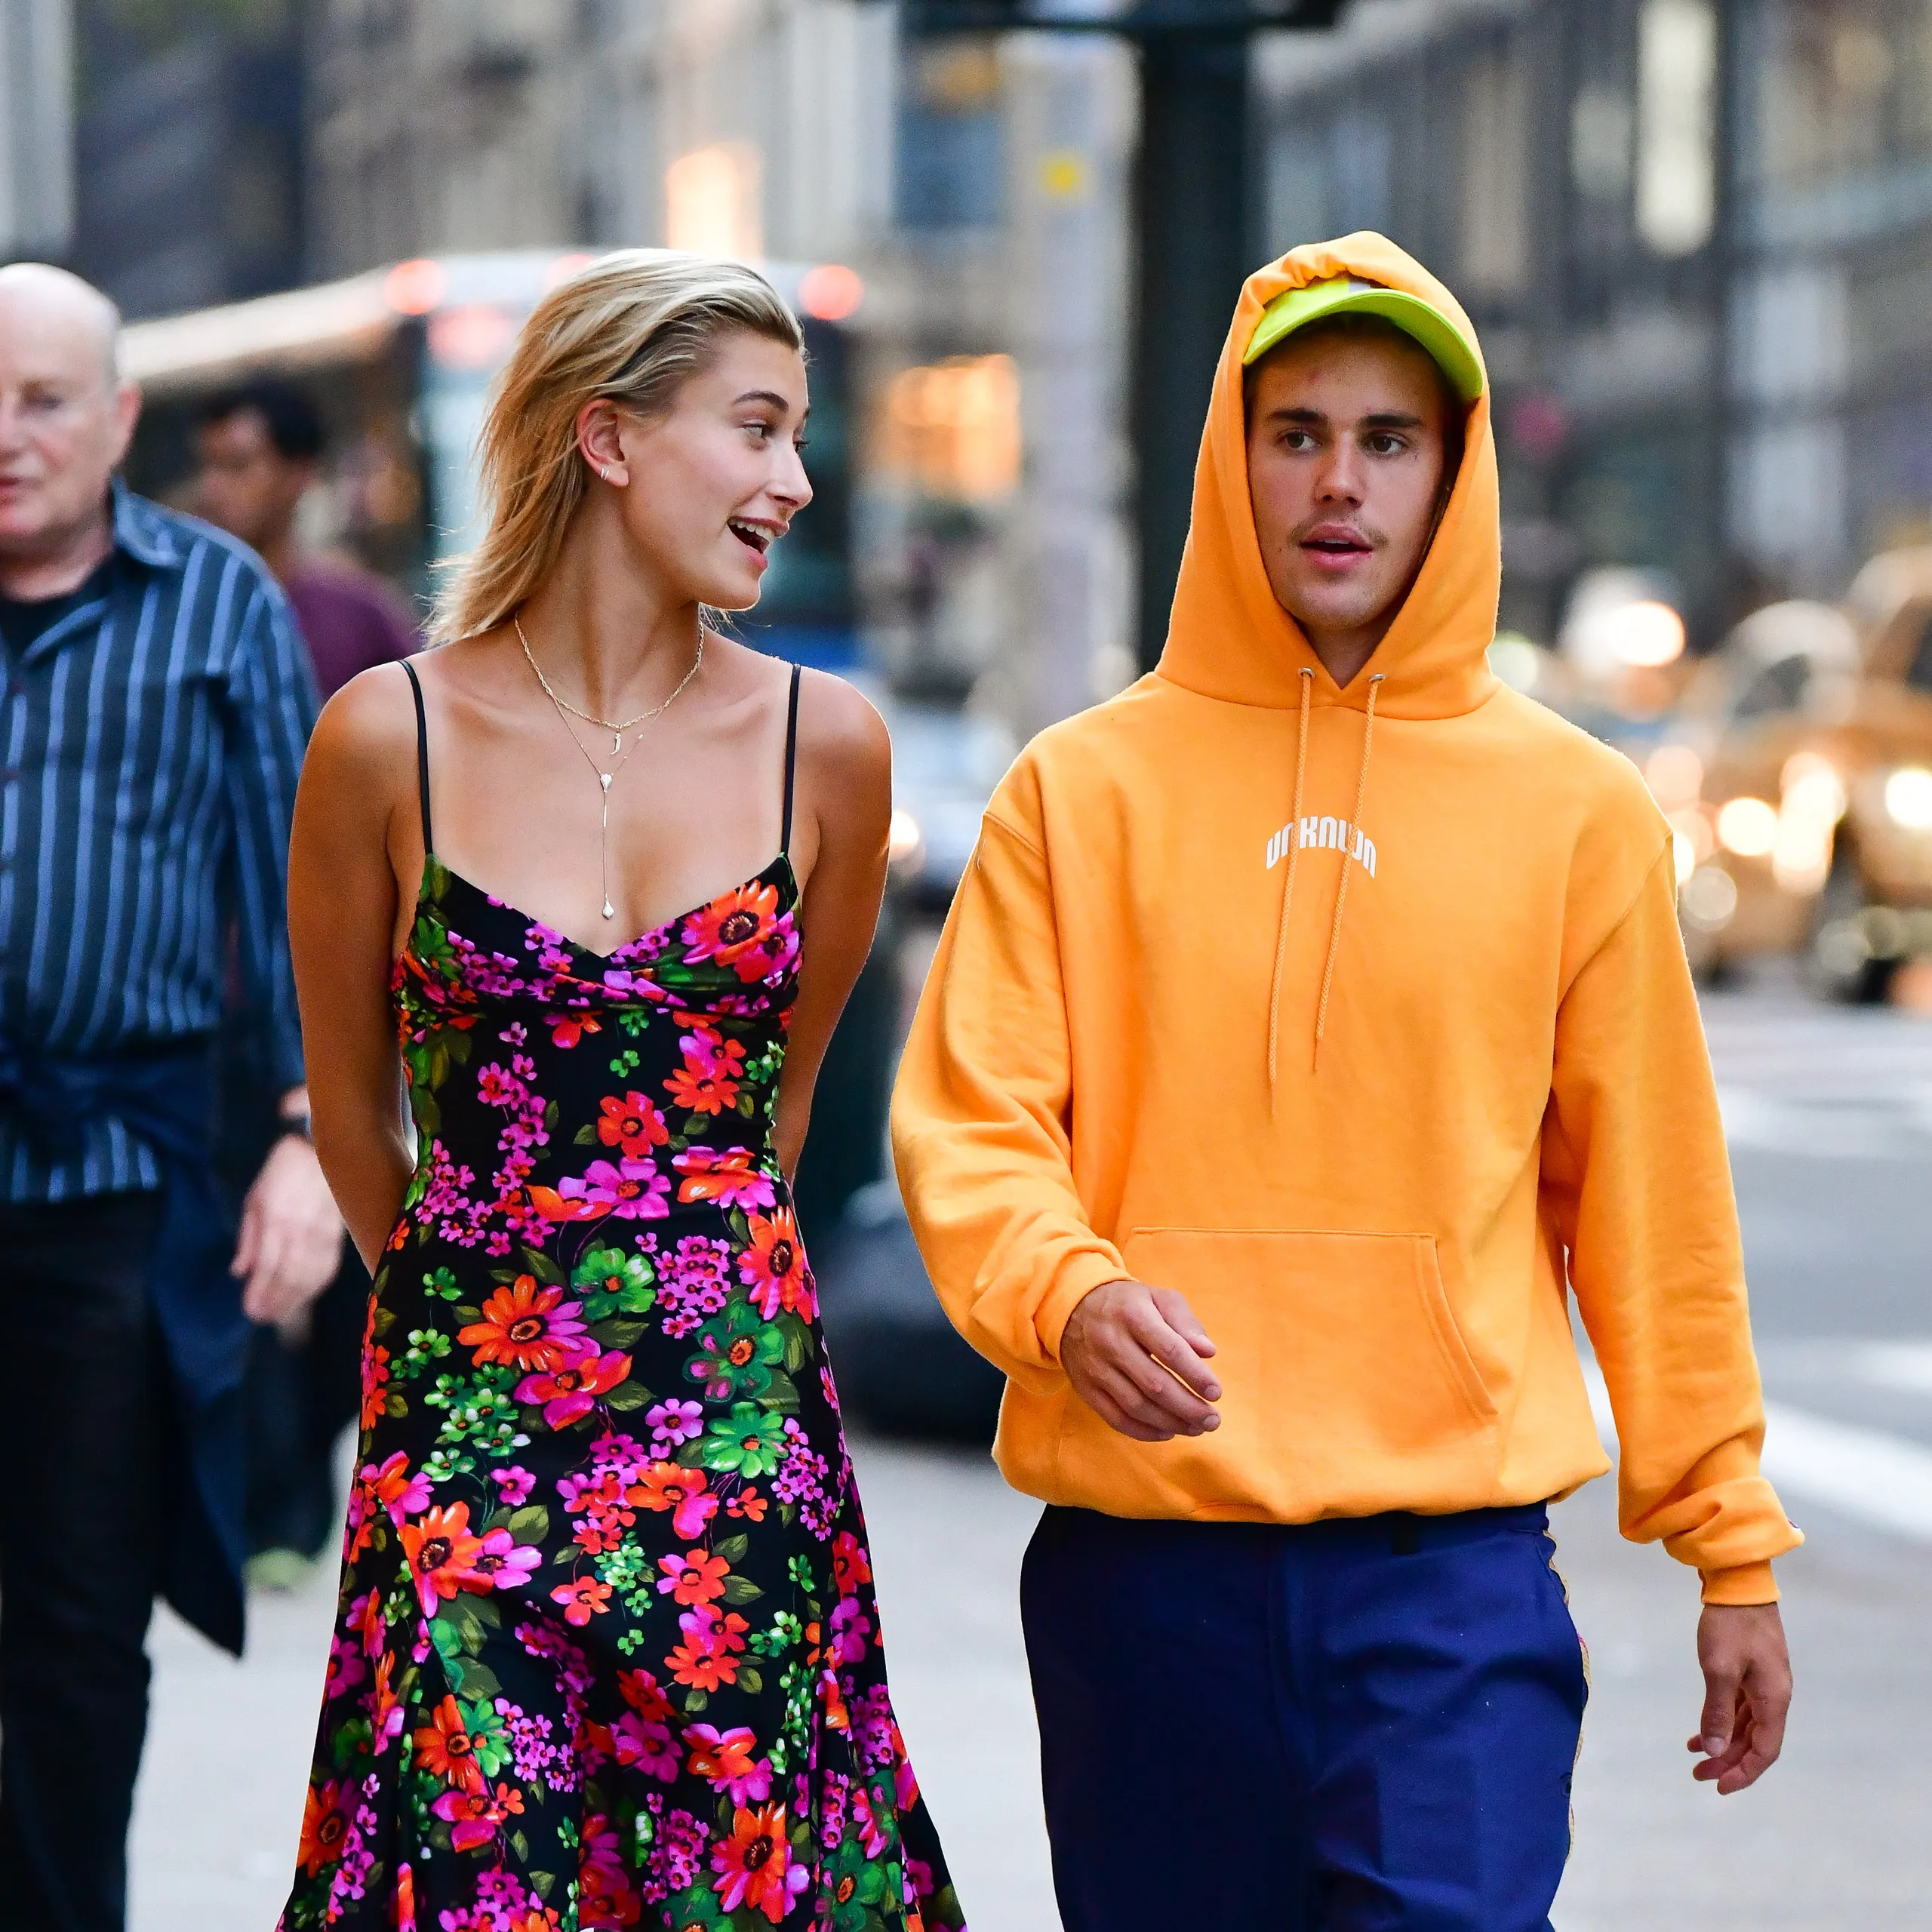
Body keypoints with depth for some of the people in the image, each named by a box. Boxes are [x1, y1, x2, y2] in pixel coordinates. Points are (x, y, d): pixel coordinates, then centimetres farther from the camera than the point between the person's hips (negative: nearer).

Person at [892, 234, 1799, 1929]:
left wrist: (1731, 1547, 10)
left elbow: (1648, 1199, 9)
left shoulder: (1575, 808, 6)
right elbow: (968, 1125, 0)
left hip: (1459, 1576, -1)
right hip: (1141, 1566, 1)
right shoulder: (1084, 789, 5)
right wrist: (1069, 1295, -21)